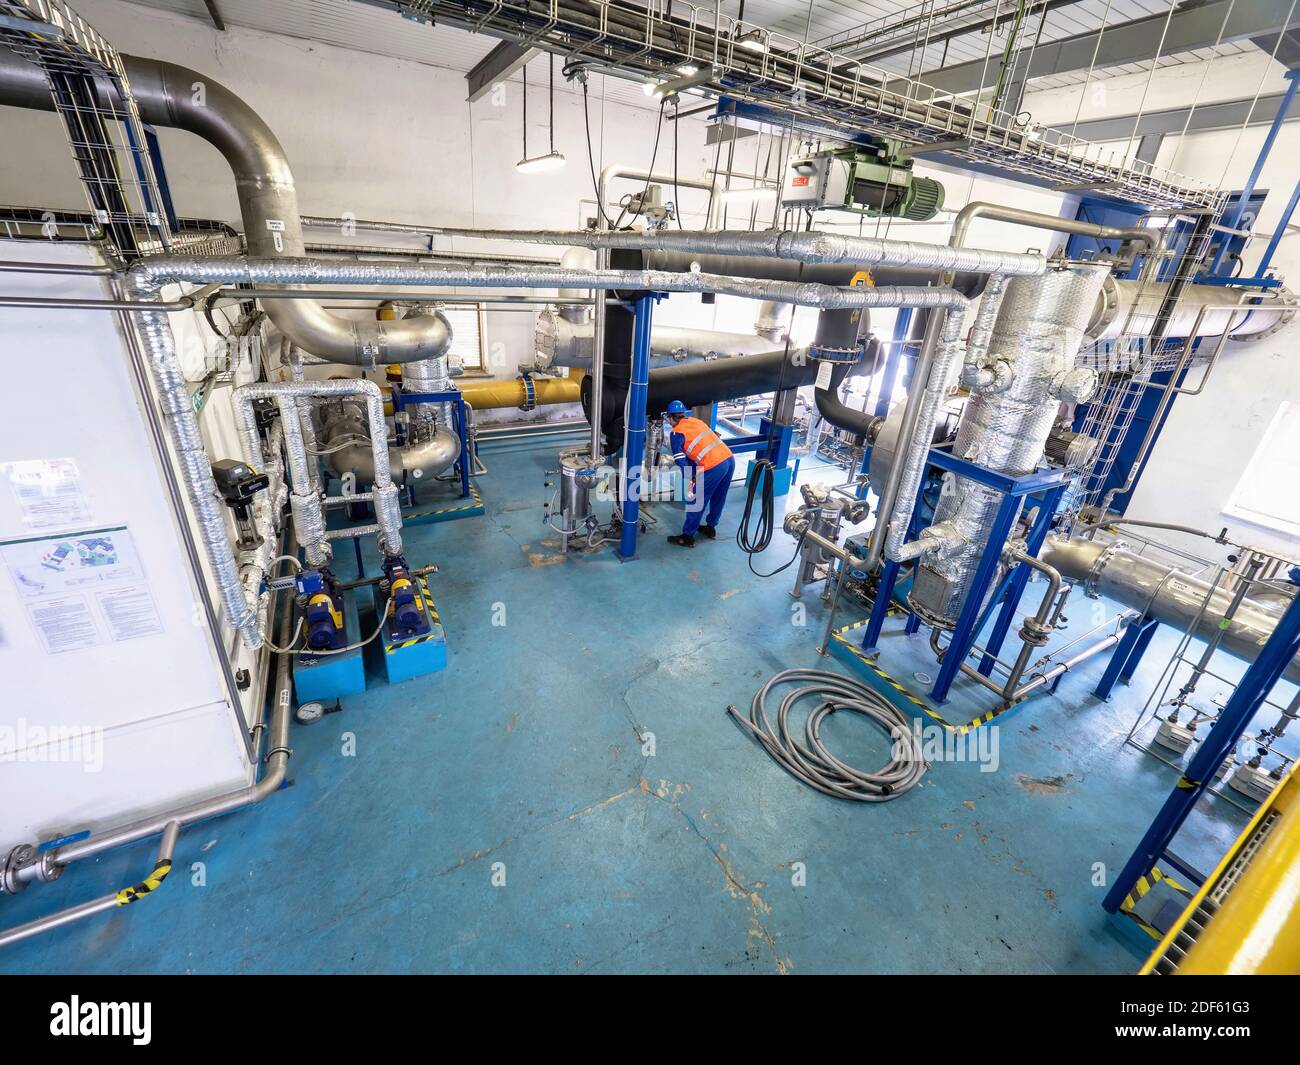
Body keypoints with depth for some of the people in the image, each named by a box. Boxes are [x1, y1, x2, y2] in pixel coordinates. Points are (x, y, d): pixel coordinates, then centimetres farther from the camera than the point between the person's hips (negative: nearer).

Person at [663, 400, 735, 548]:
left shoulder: (677, 432, 0)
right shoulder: (695, 421, 20)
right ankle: (710, 528, 40)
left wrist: (691, 476, 4)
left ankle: (687, 537, 16)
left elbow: (680, 460, -6)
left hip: (713, 467, -7)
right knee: (718, 499, 23)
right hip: (729, 459, 7)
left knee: (696, 502, 7)